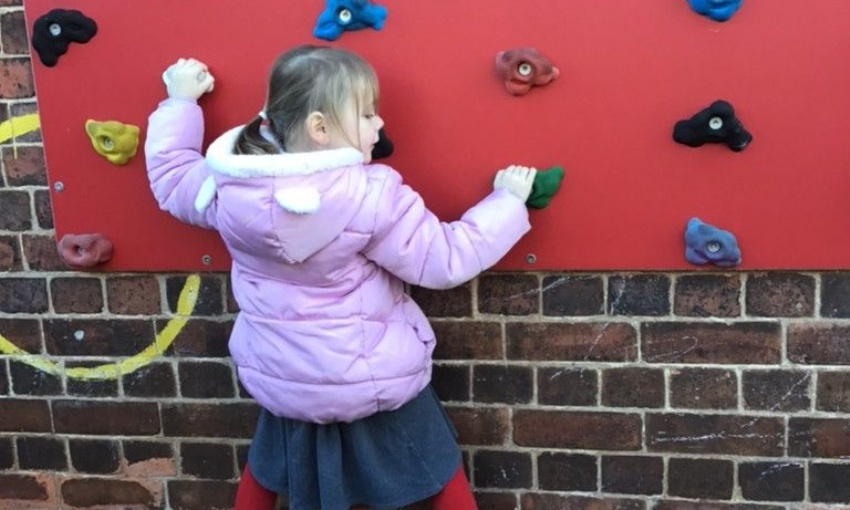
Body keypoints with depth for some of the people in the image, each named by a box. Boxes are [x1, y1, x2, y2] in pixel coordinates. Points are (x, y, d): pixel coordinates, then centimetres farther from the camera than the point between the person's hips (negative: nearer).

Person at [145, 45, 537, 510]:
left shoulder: (231, 188, -10)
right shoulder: (373, 194, -25)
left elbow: (171, 180, 10)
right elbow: (447, 260, -19)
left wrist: (180, 103, 21)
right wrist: (508, 201, -8)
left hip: (277, 378, 4)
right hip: (378, 379, -4)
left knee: (267, 467, 31)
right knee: (439, 472, 18)